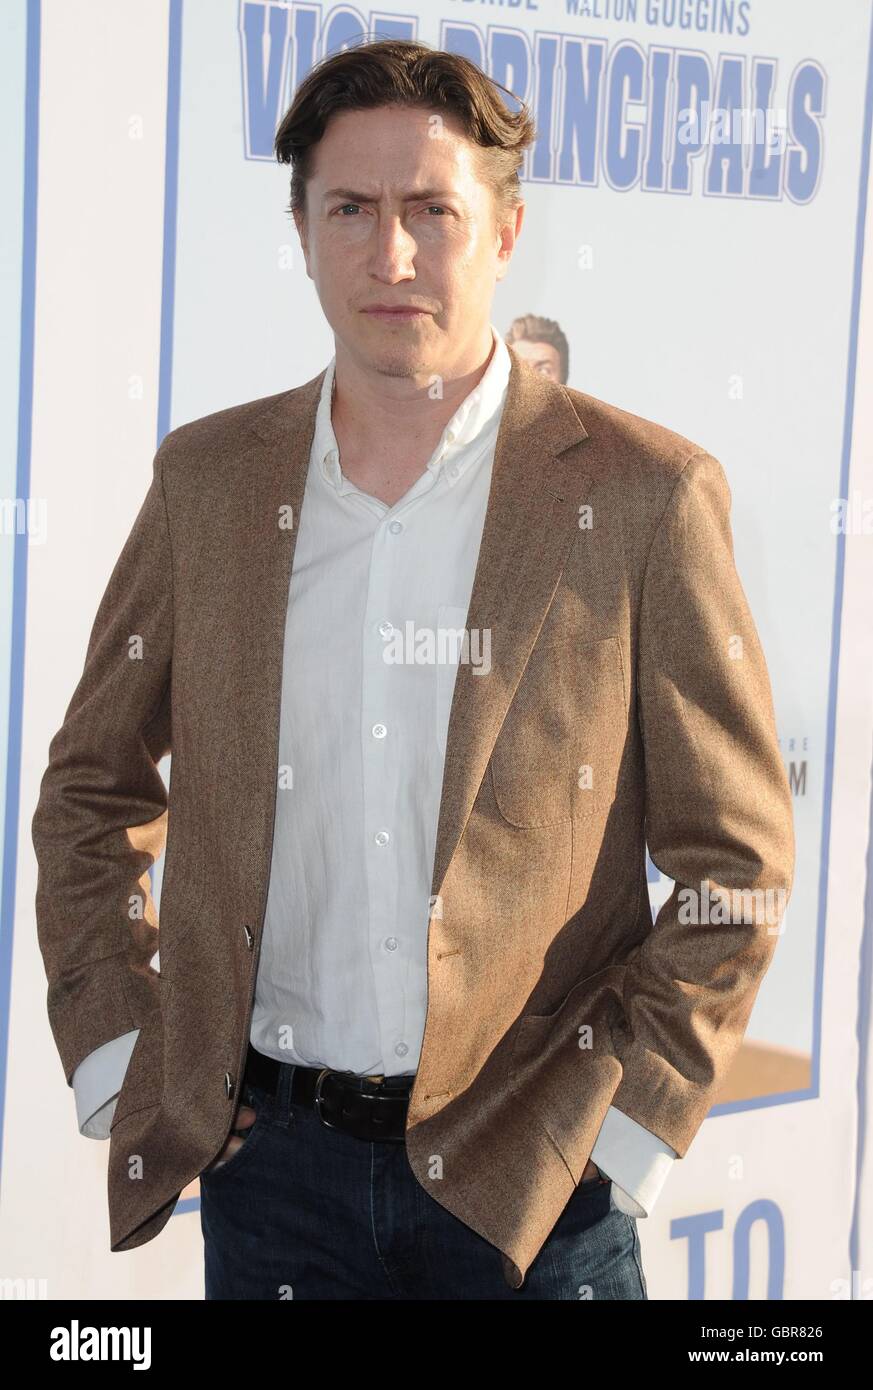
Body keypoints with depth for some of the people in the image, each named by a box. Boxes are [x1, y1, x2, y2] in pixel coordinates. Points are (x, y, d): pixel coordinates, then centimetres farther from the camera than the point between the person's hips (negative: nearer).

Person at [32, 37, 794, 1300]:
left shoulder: (643, 494, -6)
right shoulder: (209, 477, 4)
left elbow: (737, 860, -3)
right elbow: (92, 789, 13)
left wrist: (623, 1118, -8)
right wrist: (114, 1055, 4)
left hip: (528, 1185, -2)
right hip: (269, 1161, 3)